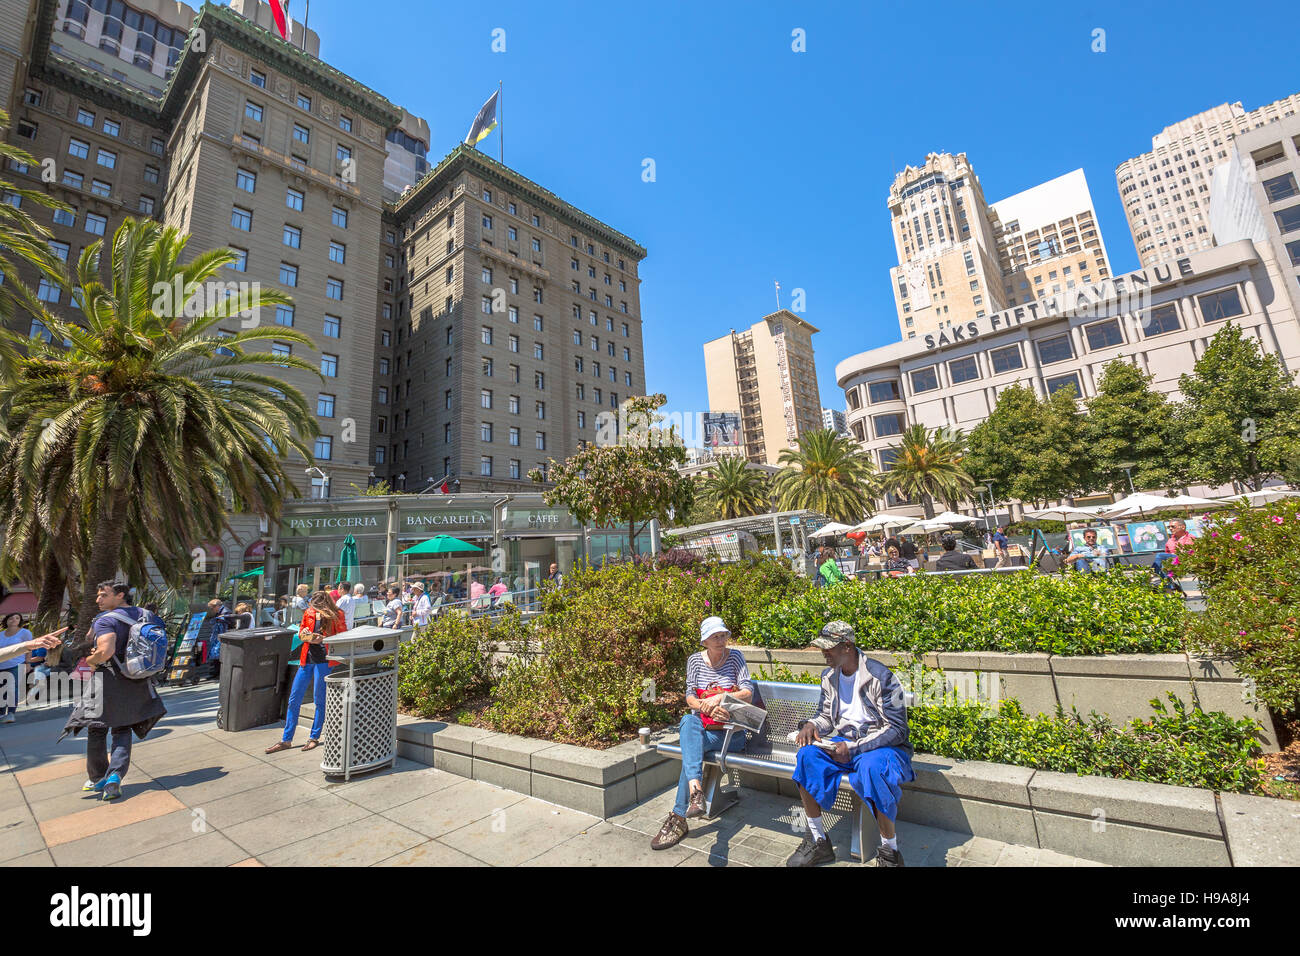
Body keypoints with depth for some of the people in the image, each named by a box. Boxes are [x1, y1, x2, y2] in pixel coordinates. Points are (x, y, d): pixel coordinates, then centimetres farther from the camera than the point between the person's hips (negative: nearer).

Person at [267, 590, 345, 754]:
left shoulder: (336, 616, -10)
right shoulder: (309, 612, 5)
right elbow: (301, 631, 19)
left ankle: (314, 737, 19)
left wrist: (322, 639, -21)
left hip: (323, 660, -5)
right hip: (307, 658, 6)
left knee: (319, 700, 3)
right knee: (294, 699, 9)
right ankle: (286, 740, 21)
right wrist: (304, 634, -4)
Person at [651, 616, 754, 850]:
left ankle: (678, 818, -23)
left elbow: (748, 693, -7)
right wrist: (708, 706, -19)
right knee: (688, 720, -35)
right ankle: (695, 788, -46)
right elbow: (690, 697, 2)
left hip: (729, 732, -2)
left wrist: (718, 698, -20)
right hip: (701, 726, 2)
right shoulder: (695, 660, 6)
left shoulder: (735, 656, 0)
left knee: (690, 748, -30)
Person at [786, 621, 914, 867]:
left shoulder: (881, 677, -16)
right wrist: (811, 724, -11)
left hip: (881, 745, -5)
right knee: (807, 755, -22)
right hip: (843, 742, 5)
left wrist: (854, 748, -23)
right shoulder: (829, 676, 4)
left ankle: (890, 852, -14)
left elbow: (897, 729, -16)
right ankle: (818, 841, -8)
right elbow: (826, 717, 14)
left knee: (873, 766, -39)